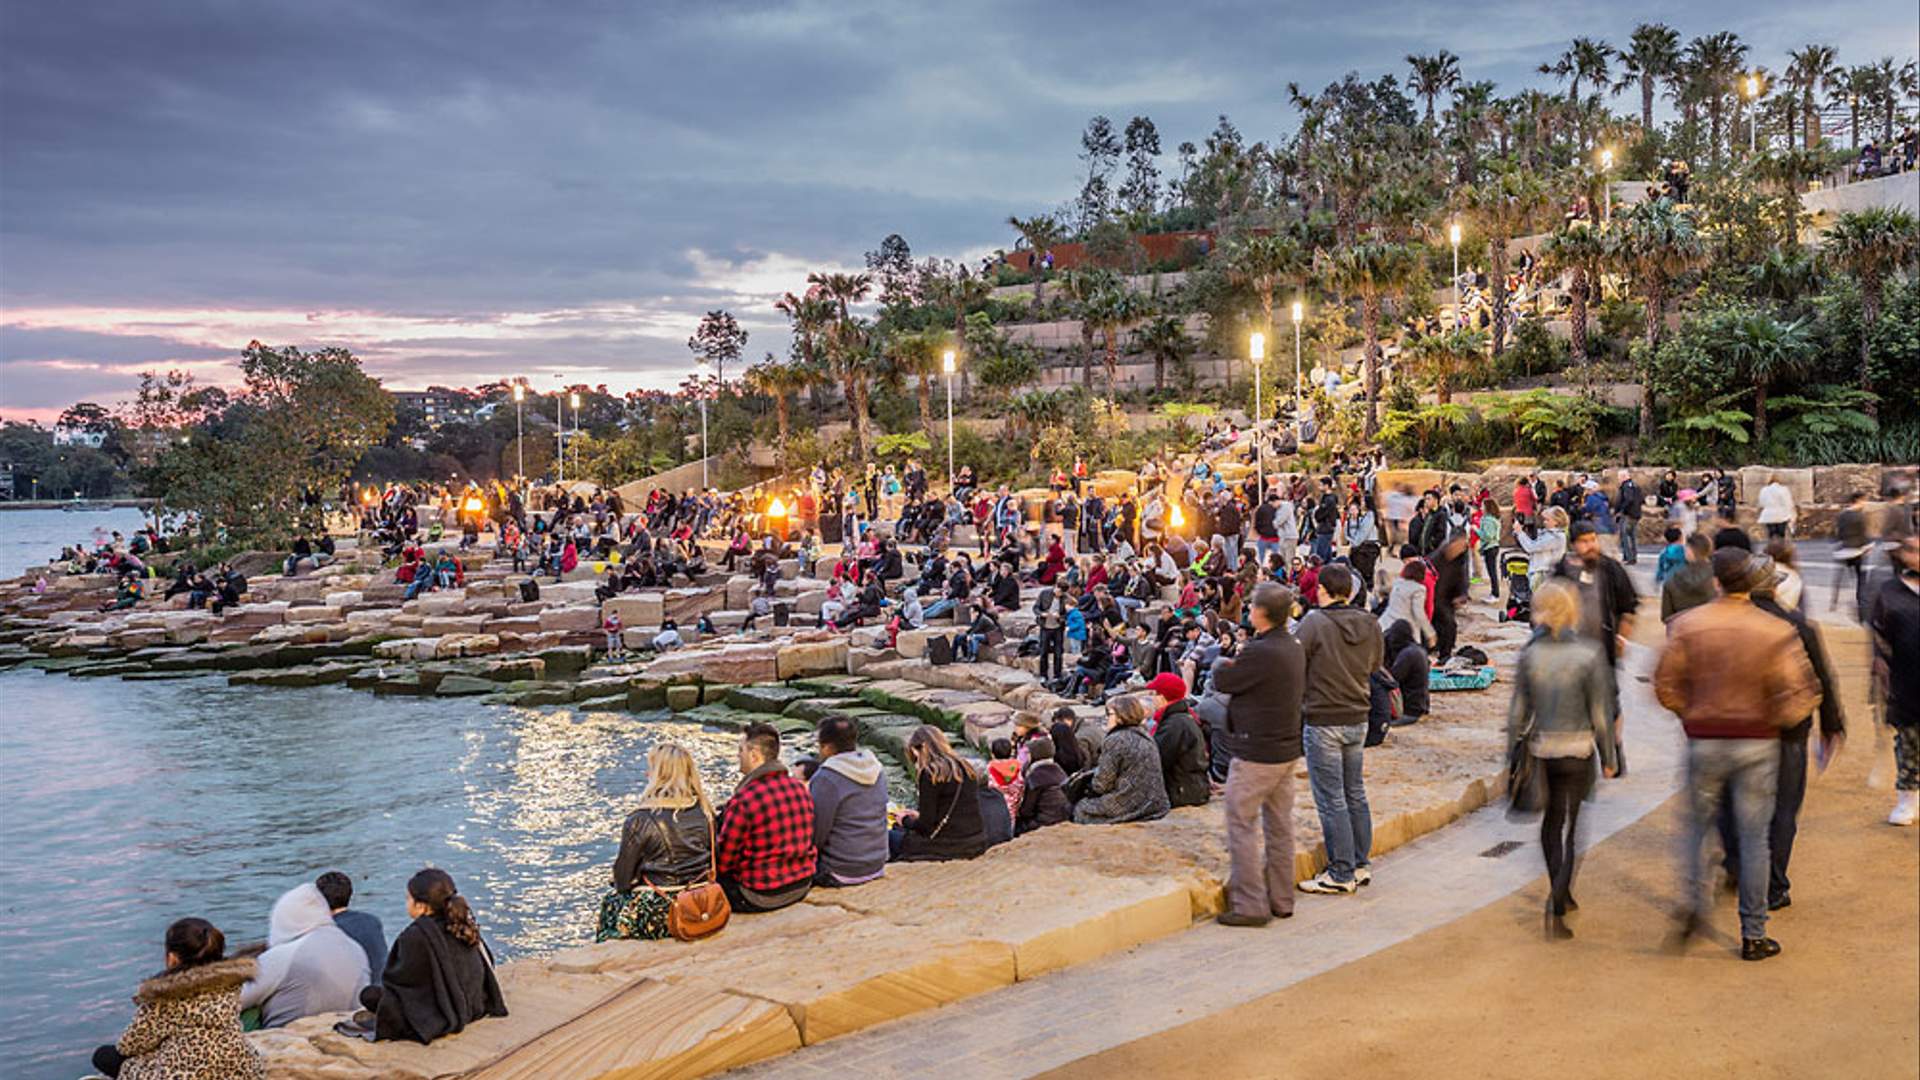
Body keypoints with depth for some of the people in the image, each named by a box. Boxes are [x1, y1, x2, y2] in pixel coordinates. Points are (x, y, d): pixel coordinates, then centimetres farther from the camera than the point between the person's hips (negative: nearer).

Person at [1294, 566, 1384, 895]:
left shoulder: (1314, 623, -16)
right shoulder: (1370, 625, 1)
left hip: (1322, 722, -6)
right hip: (1358, 719, 6)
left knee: (1331, 800, 0)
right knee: (1355, 793, 18)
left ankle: (1341, 874, 5)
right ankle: (1361, 864, 25)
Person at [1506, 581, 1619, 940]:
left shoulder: (1529, 654, -4)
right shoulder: (1589, 653, -12)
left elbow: (1518, 711, 1)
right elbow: (1600, 713, -7)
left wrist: (1513, 753, 11)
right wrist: (1609, 757, 3)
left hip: (1540, 750, 3)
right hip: (1576, 751, -3)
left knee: (1550, 821, 19)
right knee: (1567, 826, 1)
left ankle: (1561, 893, 32)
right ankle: (1557, 901, -14)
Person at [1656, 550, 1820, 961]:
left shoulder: (1687, 625, -6)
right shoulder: (1775, 632, -8)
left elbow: (1666, 686, -5)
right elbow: (1802, 695, -11)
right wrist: (1773, 720, 7)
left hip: (1704, 740, 0)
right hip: (1757, 743, 0)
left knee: (1697, 826, 17)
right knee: (1753, 836, 6)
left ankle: (1696, 904, 2)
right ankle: (1753, 935, 12)